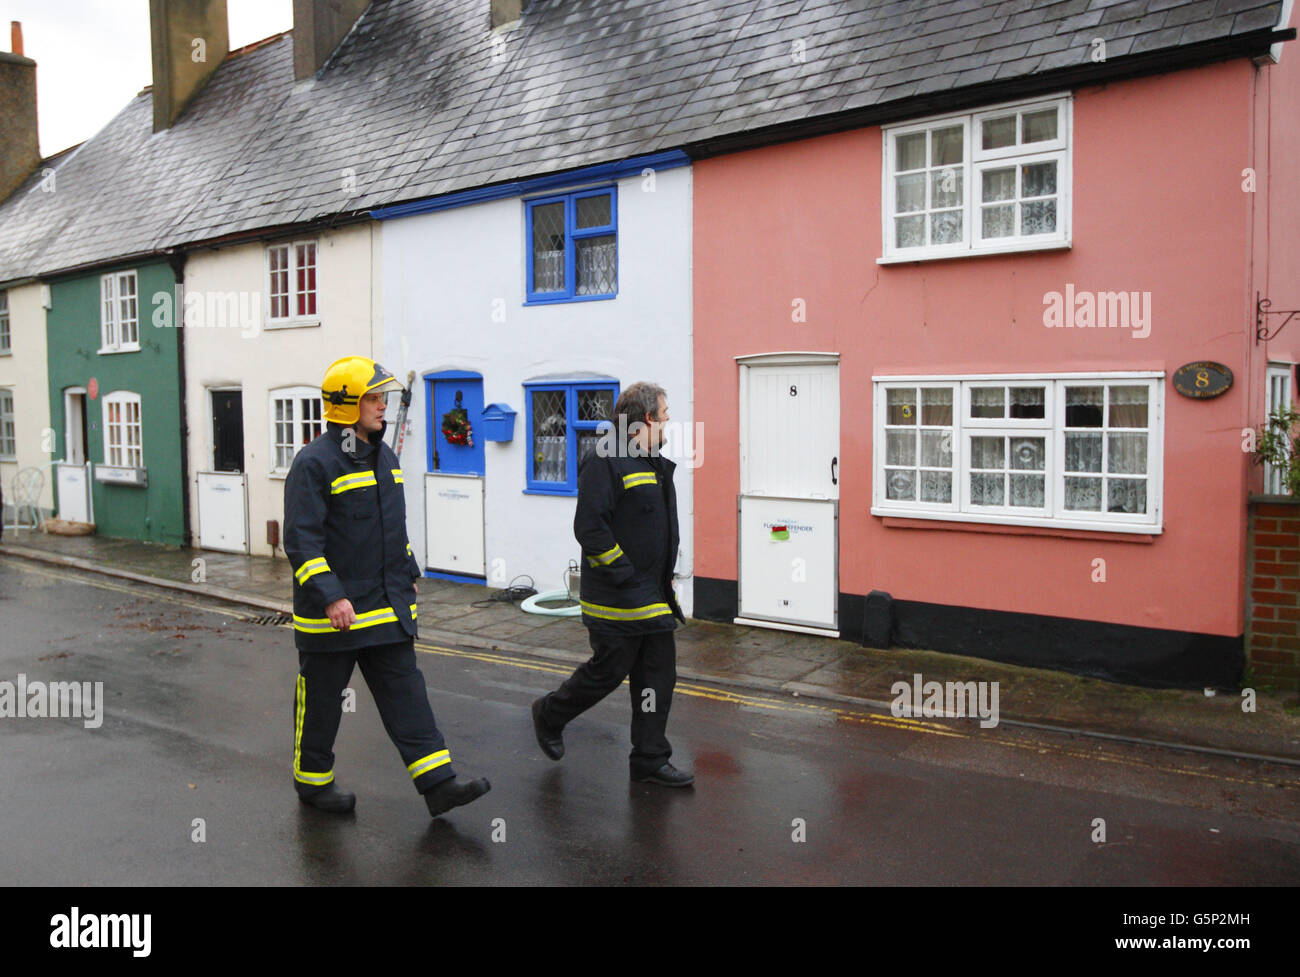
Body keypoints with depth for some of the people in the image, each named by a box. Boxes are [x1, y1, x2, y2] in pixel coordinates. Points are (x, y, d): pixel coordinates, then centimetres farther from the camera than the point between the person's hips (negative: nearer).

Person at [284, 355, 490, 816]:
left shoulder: (385, 457, 12)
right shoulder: (315, 463, -14)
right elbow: (301, 540, -19)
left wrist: (408, 575, 23)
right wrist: (330, 596, -27)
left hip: (387, 605, 7)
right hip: (331, 612, -7)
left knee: (405, 692, 4)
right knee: (321, 699, 9)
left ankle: (438, 783, 5)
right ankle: (313, 780, 29)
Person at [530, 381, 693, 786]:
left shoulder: (656, 464, 15)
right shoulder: (606, 462, -16)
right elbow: (589, 528, -22)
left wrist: (663, 581, 15)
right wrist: (623, 574, -20)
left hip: (654, 597, 9)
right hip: (614, 598, -9)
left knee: (659, 675, 9)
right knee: (608, 670, 3)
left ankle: (650, 761, 21)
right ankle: (549, 715, 29)